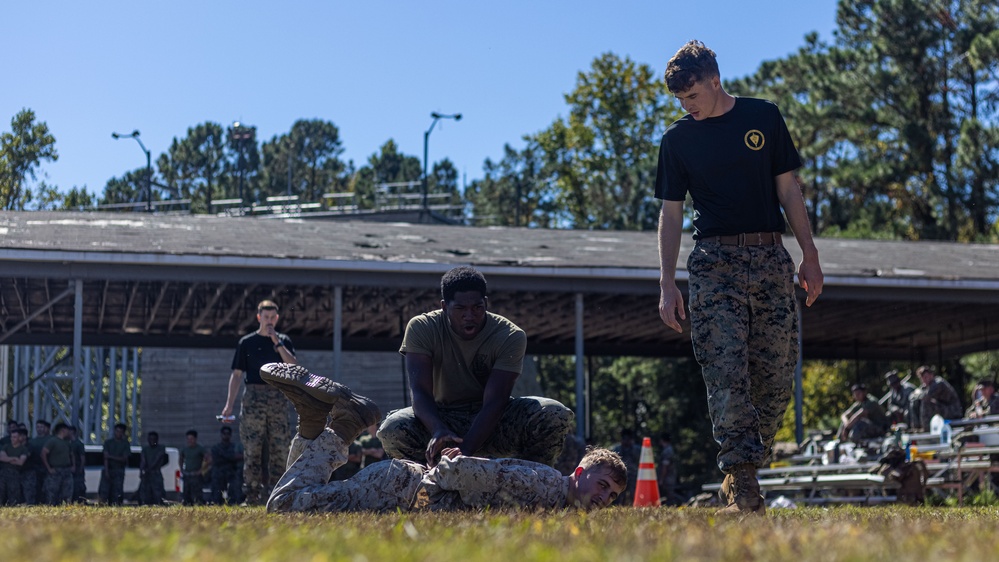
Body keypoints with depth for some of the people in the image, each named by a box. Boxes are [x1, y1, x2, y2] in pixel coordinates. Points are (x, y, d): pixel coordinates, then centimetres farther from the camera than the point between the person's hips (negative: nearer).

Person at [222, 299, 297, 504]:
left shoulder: (284, 341, 12)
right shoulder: (247, 342, 9)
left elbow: (293, 367, -3)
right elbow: (237, 374, 7)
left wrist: (277, 343, -9)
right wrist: (229, 405, -1)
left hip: (278, 397, 2)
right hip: (253, 397, -1)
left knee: (280, 449, -2)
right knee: (252, 449, -5)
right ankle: (252, 497, -5)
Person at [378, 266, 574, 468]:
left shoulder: (511, 336, -14)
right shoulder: (422, 328, -12)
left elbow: (494, 402, -23)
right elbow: (420, 391, -22)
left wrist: (464, 452, -39)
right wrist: (438, 430, -45)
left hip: (492, 422, 0)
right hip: (442, 418, 0)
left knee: (556, 415, -28)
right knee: (392, 429, -33)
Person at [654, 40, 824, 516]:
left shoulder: (763, 117, 9)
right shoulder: (678, 138, 9)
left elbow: (788, 189, 11)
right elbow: (671, 213, 10)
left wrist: (809, 255, 5)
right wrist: (667, 284, 3)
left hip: (771, 258, 1)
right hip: (714, 262, -1)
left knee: (777, 376, -2)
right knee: (726, 373, -13)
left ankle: (740, 473, 11)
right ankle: (743, 486, -16)